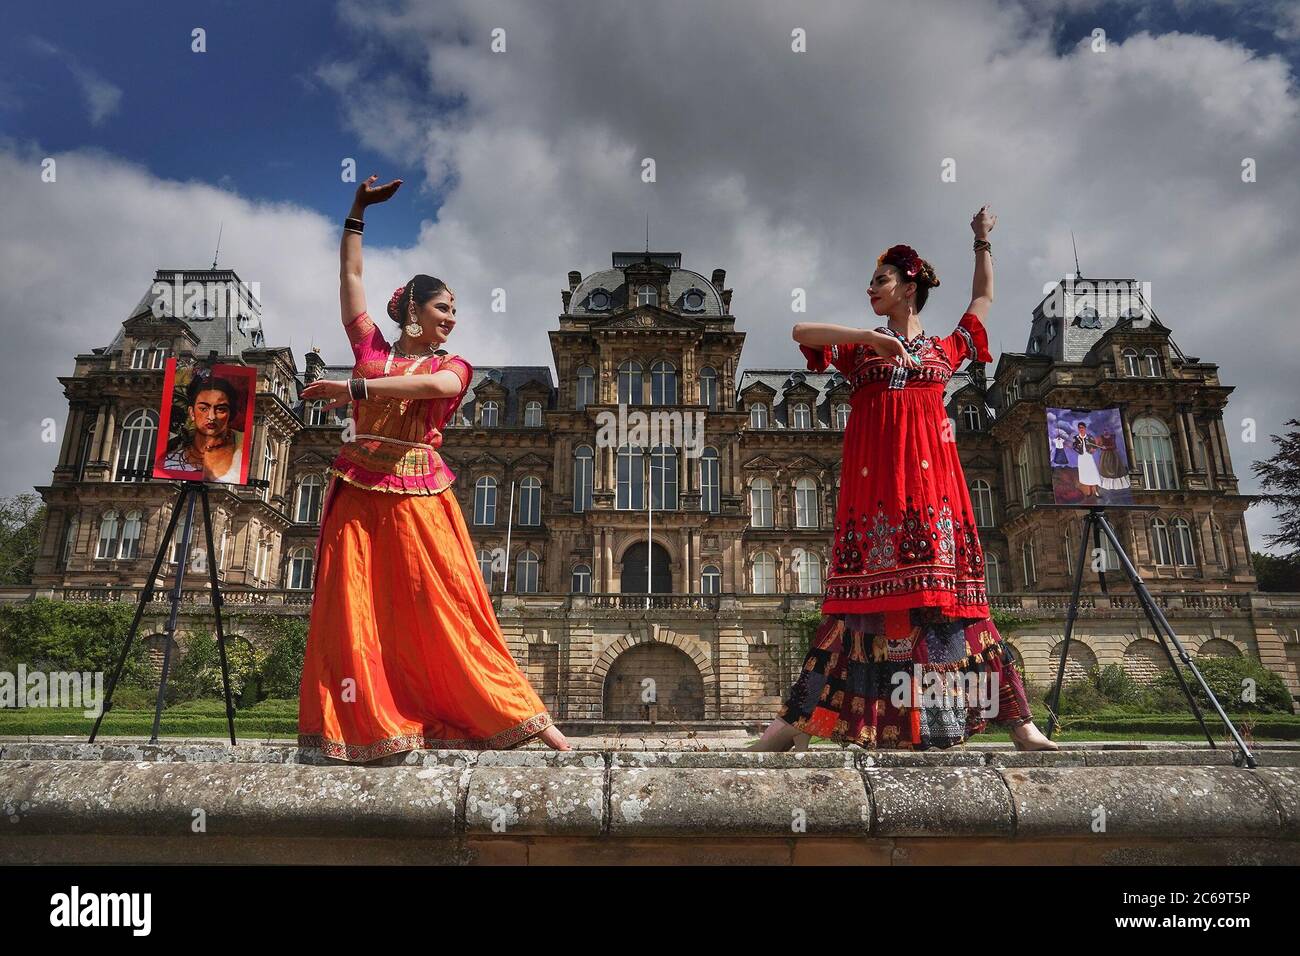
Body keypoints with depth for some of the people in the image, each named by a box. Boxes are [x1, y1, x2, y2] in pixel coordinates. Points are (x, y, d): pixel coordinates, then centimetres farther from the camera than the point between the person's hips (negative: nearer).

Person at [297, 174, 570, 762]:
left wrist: (354, 388, -18)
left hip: (419, 497, -2)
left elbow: (436, 385, -16)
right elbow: (351, 272, 15)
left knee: (447, 609, -5)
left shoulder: (453, 366, 8)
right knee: (351, 611, -3)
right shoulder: (371, 348, 14)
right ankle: (355, 725, 5)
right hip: (358, 491, 2)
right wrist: (358, 209, 15)